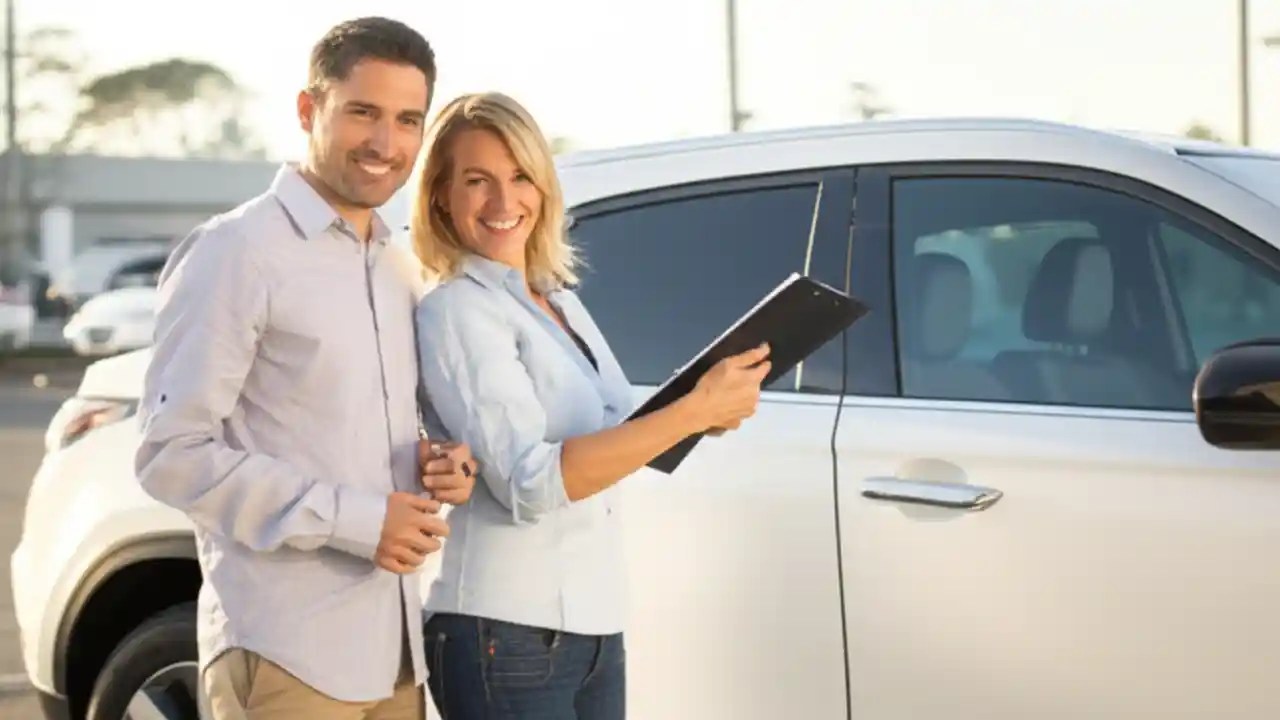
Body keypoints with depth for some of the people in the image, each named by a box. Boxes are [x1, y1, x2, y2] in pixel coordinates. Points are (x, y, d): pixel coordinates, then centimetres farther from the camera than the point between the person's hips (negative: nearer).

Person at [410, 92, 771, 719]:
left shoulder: (561, 300, 12)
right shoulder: (456, 310, -12)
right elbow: (529, 483, -22)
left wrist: (705, 412, -1)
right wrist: (693, 410, -24)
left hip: (594, 626, 8)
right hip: (507, 635, -8)